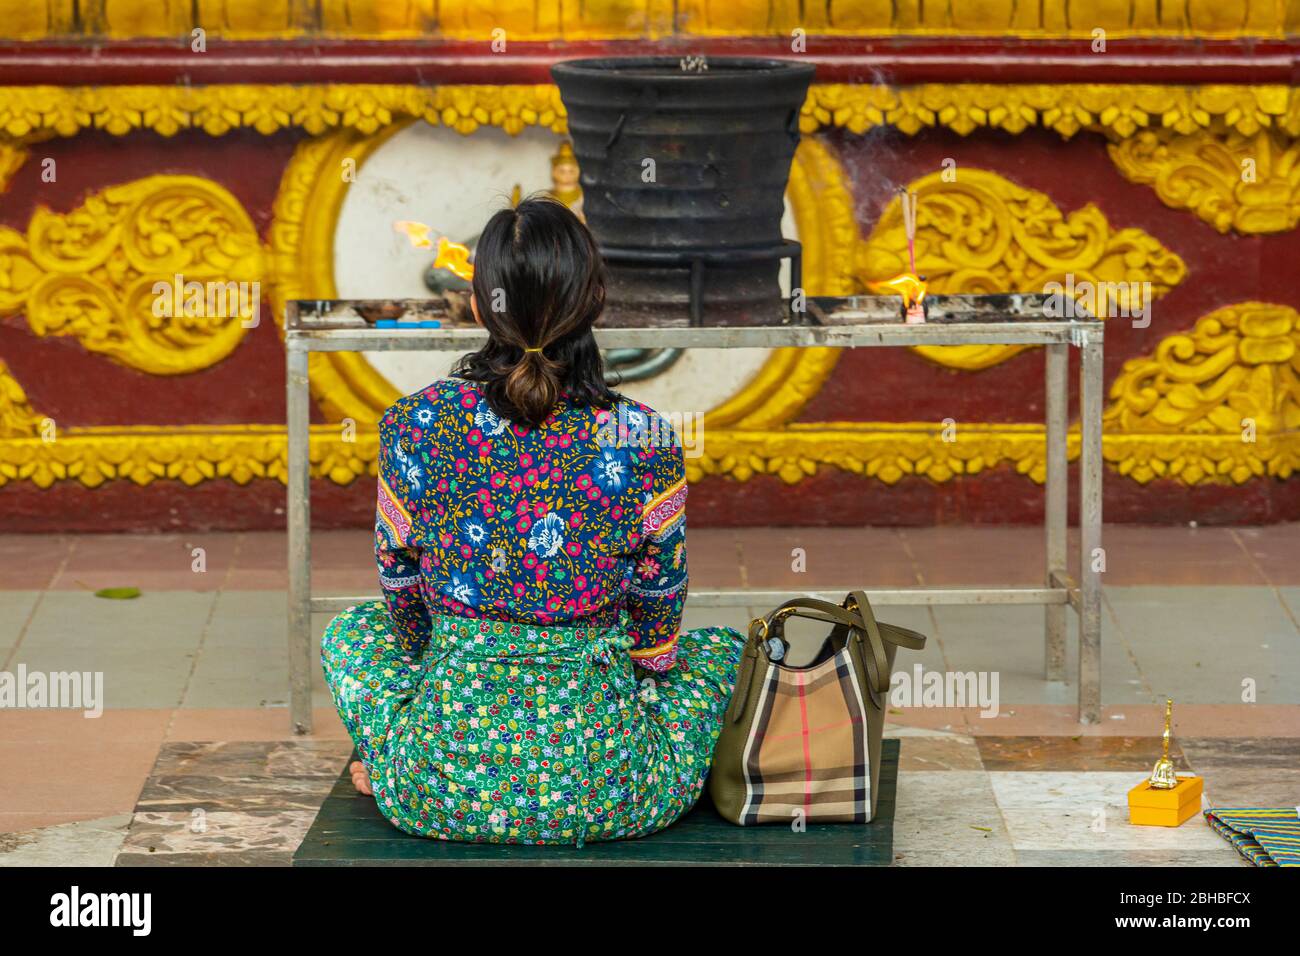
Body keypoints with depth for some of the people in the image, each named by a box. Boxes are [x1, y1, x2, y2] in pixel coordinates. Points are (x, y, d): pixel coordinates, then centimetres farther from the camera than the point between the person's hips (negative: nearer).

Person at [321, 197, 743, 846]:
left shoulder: (413, 425, -8)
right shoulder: (642, 441, -11)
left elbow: (407, 607, 5)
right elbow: (655, 634, 1)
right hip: (603, 794, -2)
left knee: (353, 629, 35)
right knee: (726, 649, 30)